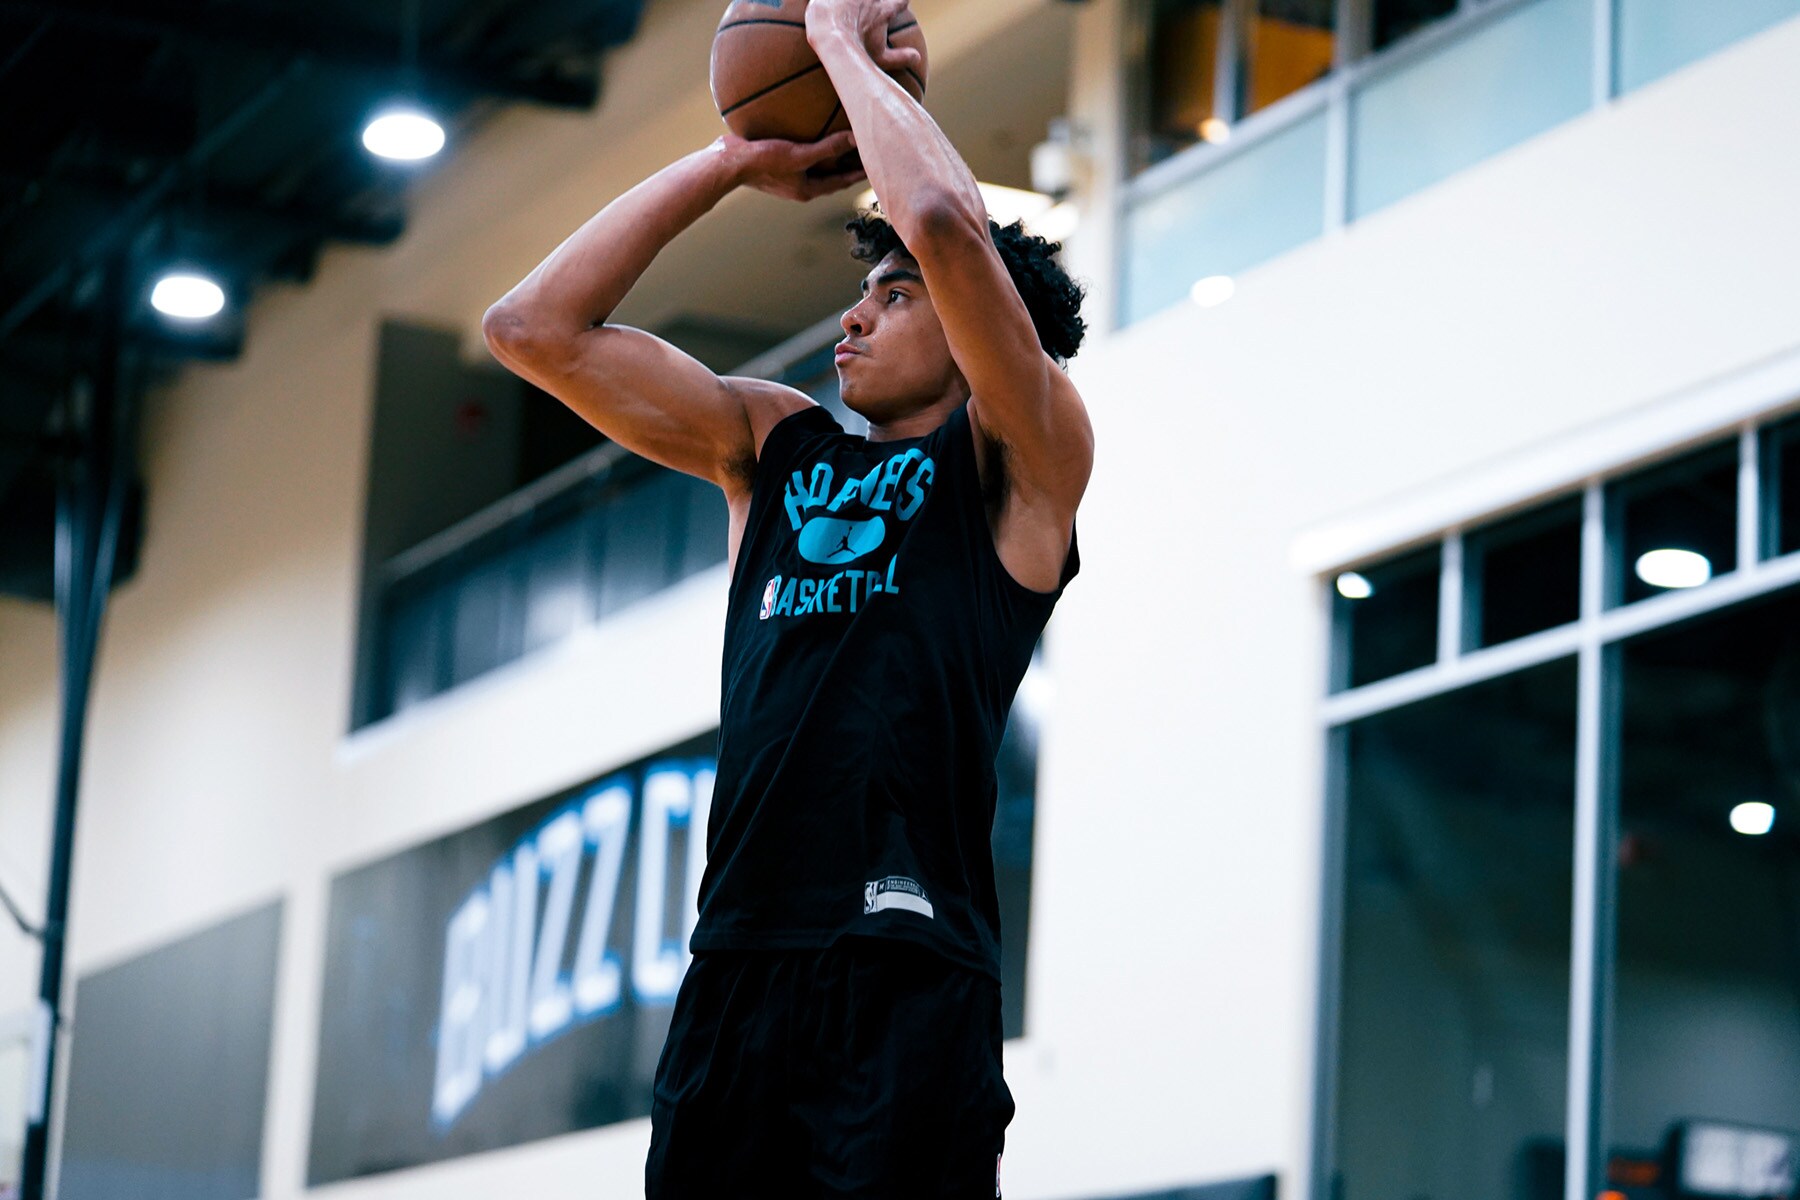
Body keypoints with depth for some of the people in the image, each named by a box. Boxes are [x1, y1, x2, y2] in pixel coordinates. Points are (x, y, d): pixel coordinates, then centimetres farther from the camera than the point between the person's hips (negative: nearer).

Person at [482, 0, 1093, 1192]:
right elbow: (537, 327, 18)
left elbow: (944, 224, -12)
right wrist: (737, 160, 18)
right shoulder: (773, 446, 22)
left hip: (904, 971, -5)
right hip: (736, 967, 6)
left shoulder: (1021, 461, 5)